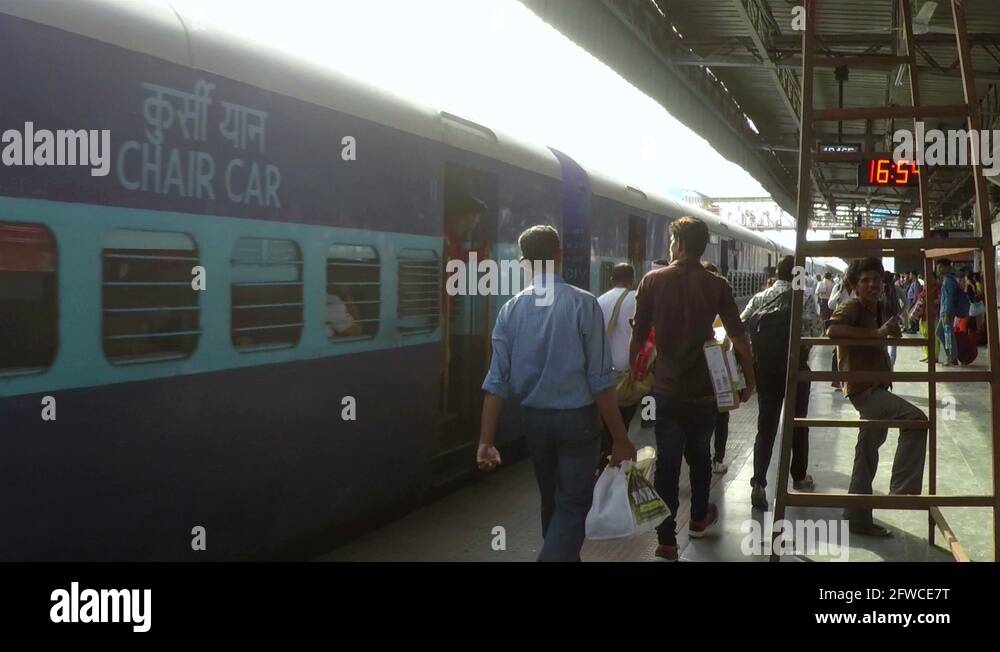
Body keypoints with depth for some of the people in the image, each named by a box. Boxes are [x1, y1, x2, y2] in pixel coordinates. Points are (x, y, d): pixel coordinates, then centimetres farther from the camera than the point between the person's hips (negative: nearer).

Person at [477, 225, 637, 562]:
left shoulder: (511, 309, -3)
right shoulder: (583, 304, -14)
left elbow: (497, 380, -5)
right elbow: (600, 379, -14)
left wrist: (486, 440, -2)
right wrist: (620, 438, -8)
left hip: (533, 420, 4)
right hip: (576, 419, -4)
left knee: (551, 499, 22)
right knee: (573, 504, 2)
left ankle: (562, 554, 40)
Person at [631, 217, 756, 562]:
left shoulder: (653, 281, -5)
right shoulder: (717, 285, -4)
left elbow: (638, 337, -3)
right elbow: (739, 339, -5)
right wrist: (748, 380, 6)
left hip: (666, 388, -1)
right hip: (703, 388, 1)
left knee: (667, 462, 1)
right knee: (699, 454, 21)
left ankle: (666, 540, -1)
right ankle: (699, 518, 37)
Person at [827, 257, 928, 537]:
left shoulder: (875, 309, 17)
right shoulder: (851, 307, -13)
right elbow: (833, 330, -35)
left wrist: (889, 331, 17)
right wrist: (877, 332, -34)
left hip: (875, 387, 10)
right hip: (864, 387, -10)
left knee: (868, 454, 15)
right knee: (916, 419, -27)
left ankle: (858, 518, 24)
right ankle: (902, 490, -22)